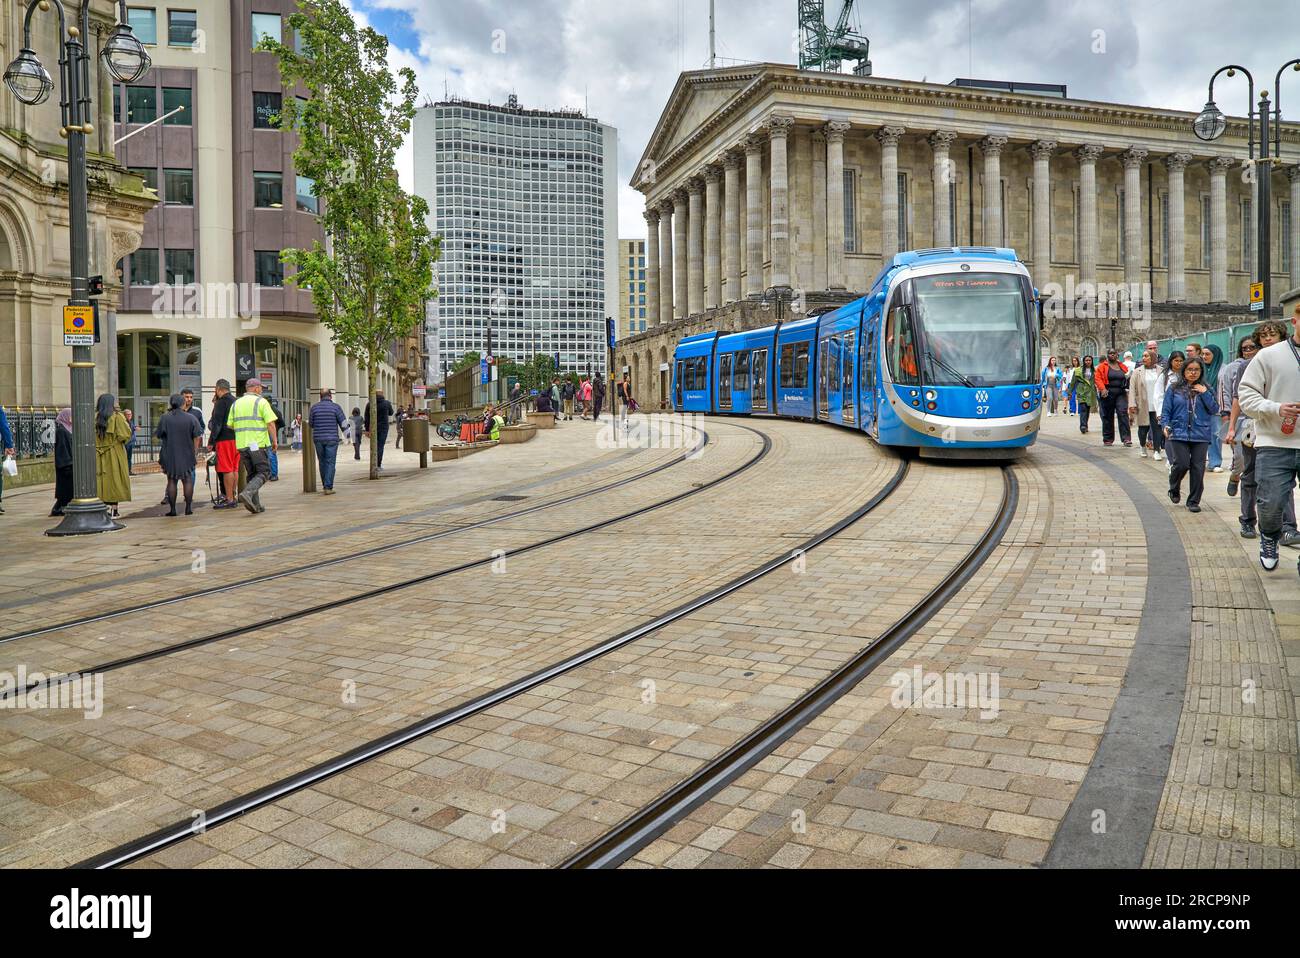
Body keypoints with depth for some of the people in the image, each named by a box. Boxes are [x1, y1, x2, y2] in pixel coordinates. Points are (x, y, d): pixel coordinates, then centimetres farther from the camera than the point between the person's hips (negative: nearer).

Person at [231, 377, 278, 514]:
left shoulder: (236, 403, 12)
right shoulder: (261, 402, -4)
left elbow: (230, 425, 9)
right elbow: (271, 423, -11)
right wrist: (274, 441, -4)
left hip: (242, 444, 6)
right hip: (258, 443, -6)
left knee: (252, 474, 14)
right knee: (264, 473, 1)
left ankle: (255, 505, 10)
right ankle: (247, 493, -21)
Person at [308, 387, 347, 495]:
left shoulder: (314, 408, 4)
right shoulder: (336, 407, -4)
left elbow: (310, 424, 8)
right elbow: (343, 423, -4)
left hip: (318, 439, 3)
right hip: (332, 439, -3)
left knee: (322, 462, 15)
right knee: (330, 463, -2)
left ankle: (325, 485, 22)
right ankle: (328, 487, -8)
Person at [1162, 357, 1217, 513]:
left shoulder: (1206, 390, 11)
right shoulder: (1174, 389, 6)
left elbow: (1215, 410, 3)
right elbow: (1166, 411, 6)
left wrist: (1205, 394, -6)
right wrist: (1166, 426, -10)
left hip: (1200, 435, 2)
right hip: (1178, 434, -2)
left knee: (1198, 468, 0)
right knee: (1181, 464, -14)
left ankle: (1194, 501, 12)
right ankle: (1174, 489, 16)